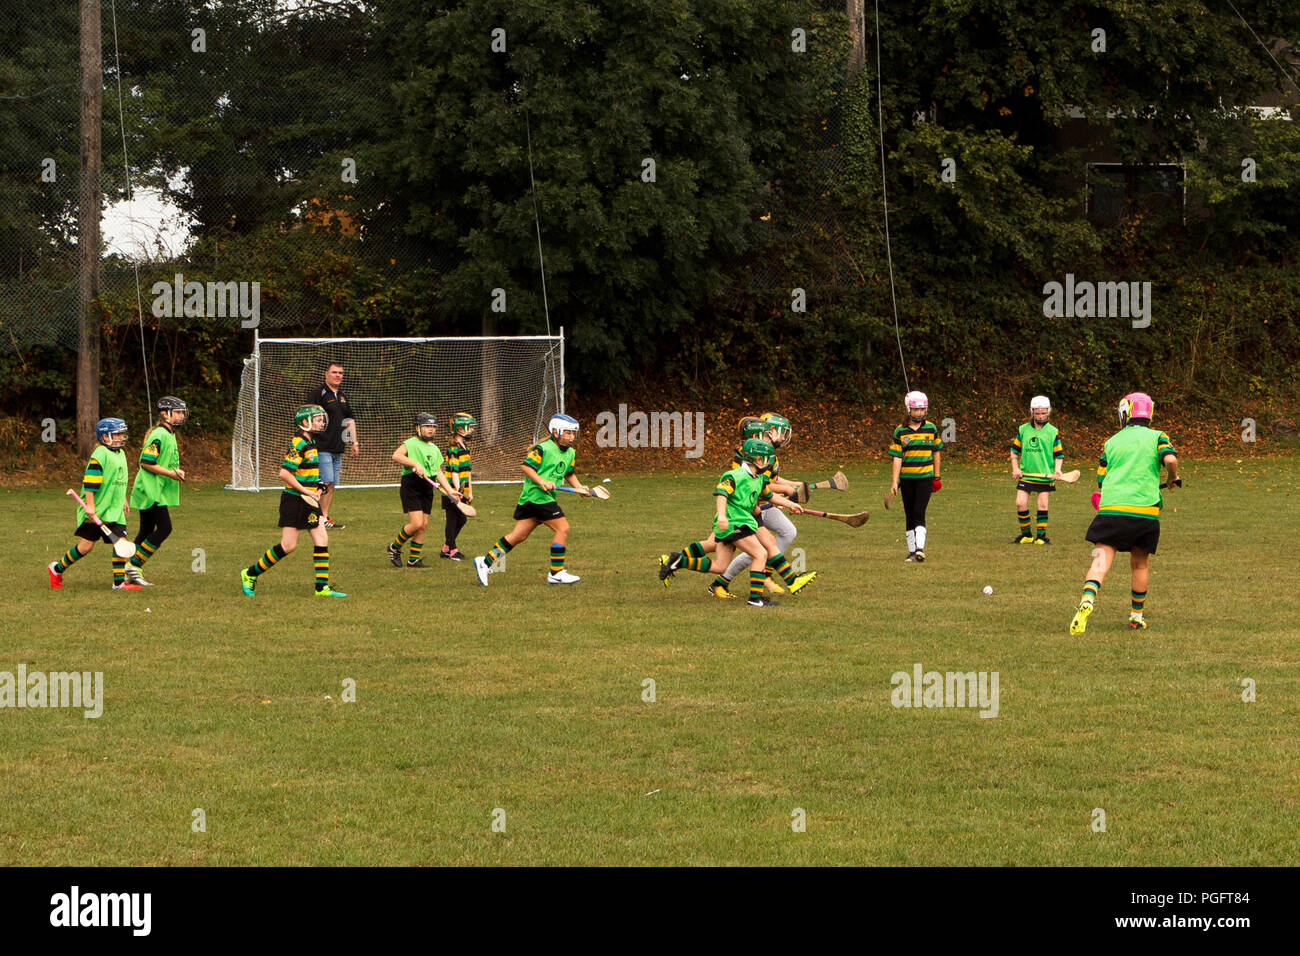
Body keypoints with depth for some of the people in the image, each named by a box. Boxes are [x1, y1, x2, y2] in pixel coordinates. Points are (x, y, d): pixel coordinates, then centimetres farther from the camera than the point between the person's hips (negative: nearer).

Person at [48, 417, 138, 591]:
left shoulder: (121, 453, 14)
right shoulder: (100, 455, -14)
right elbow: (90, 482, -19)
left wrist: (123, 500, 30)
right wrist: (90, 505, -23)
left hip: (115, 511, 8)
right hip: (96, 511, -8)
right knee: (86, 545, -3)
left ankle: (119, 581, 0)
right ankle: (57, 569, 15)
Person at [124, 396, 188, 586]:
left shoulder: (169, 435, 17)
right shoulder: (159, 435, -15)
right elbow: (146, 462, -20)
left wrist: (176, 471, 6)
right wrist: (171, 473, -18)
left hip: (151, 492, 10)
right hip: (151, 491, -10)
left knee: (147, 530, 11)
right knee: (164, 528, -13)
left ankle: (132, 572, 14)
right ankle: (134, 565, -10)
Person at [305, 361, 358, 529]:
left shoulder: (342, 397, 19)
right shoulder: (319, 394, -6)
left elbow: (350, 420, 28)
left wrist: (354, 442, 22)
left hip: (337, 448, 8)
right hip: (322, 447, -8)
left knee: (331, 484, 7)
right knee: (326, 483, -14)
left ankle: (327, 518, 10)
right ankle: (322, 517, -11)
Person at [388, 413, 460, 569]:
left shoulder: (435, 449, 16)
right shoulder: (411, 443, -7)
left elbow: (439, 473, 17)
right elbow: (396, 455, -22)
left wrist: (450, 490, 8)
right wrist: (415, 464, -31)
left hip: (427, 489, 7)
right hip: (411, 487, -7)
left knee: (423, 525, 4)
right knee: (416, 524, -15)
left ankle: (414, 559, 13)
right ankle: (394, 548, 7)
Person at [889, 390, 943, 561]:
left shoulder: (931, 428, 4)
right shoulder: (900, 431, -1)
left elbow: (936, 452, 14)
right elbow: (897, 458, -3)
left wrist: (936, 477, 13)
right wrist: (894, 482, -10)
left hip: (925, 477, -1)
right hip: (907, 478, 1)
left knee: (919, 513, -15)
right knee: (909, 516, 6)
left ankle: (920, 548, -19)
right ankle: (912, 551, 13)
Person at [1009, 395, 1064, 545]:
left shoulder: (1053, 432, 2)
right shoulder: (1023, 430, 7)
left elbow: (1059, 454, 4)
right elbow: (1014, 450, 15)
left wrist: (1057, 470, -11)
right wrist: (1015, 468, 4)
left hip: (1045, 475, -2)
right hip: (1025, 474, 2)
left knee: (1042, 505, -3)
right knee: (1020, 503, -6)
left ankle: (1041, 536, 8)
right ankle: (1026, 535, 8)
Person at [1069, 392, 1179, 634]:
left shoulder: (1112, 442, 16)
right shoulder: (1157, 437, 9)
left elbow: (1101, 480, 16)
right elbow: (1170, 459, -10)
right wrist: (1174, 478, 10)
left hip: (1111, 508, 0)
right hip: (1145, 511, 0)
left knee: (1101, 561, -9)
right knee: (1140, 564, 17)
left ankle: (1087, 598, -35)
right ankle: (1136, 615, 25)